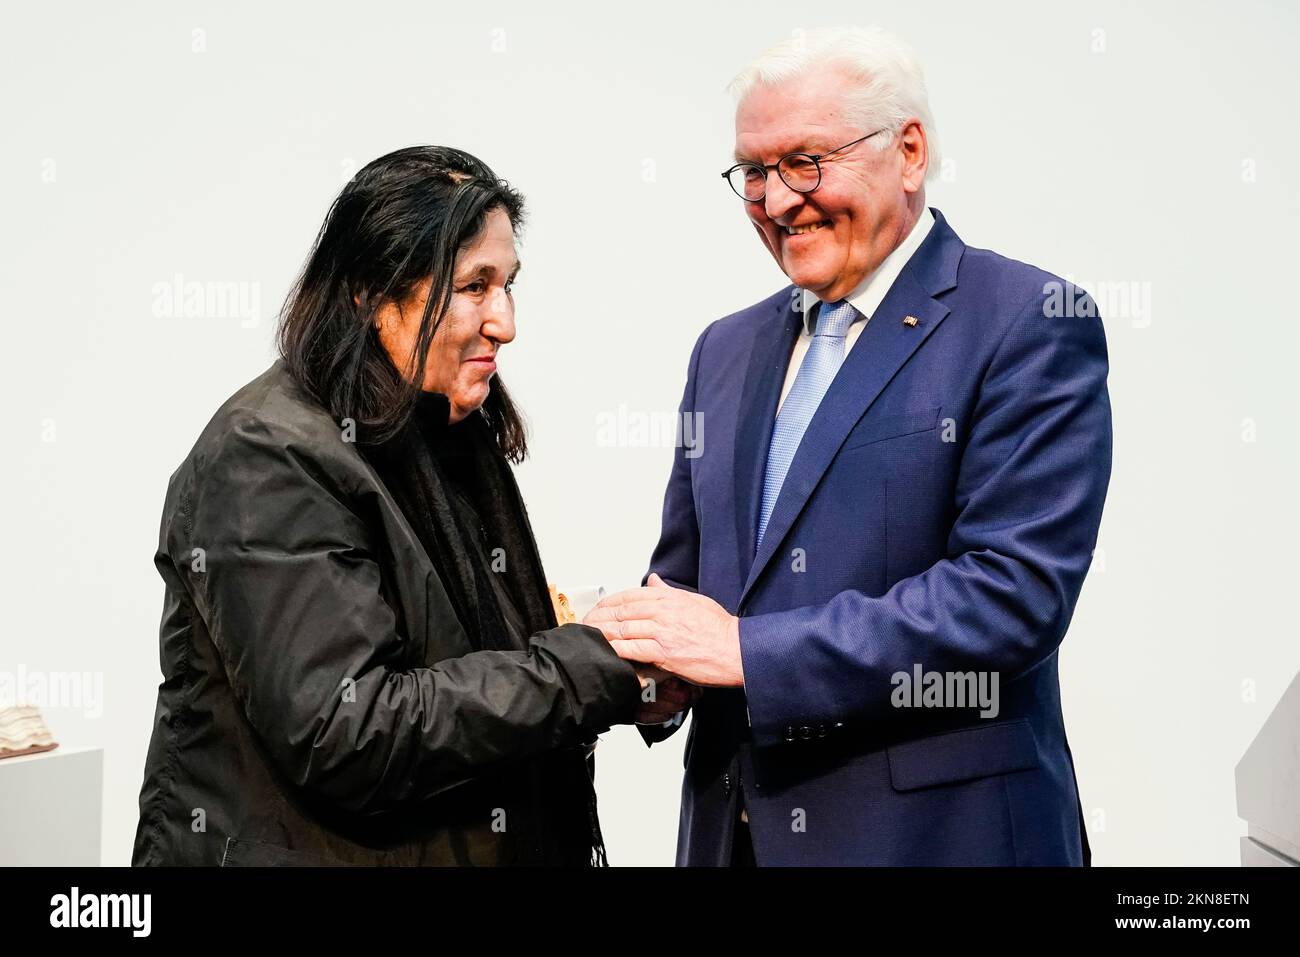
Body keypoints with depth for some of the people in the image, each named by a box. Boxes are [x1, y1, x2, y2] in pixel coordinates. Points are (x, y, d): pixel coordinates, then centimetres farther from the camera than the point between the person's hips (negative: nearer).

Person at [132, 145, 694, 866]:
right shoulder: (266, 461, -20)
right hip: (301, 845, -7)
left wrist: (610, 672, -7)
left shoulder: (454, 432, 5)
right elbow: (341, 736, -27)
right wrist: (592, 671, -24)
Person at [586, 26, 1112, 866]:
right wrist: (648, 658, -8)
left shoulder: (1032, 324, -10)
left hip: (938, 828, -5)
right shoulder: (727, 348, 10)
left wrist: (749, 649, -21)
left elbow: (1015, 586, -20)